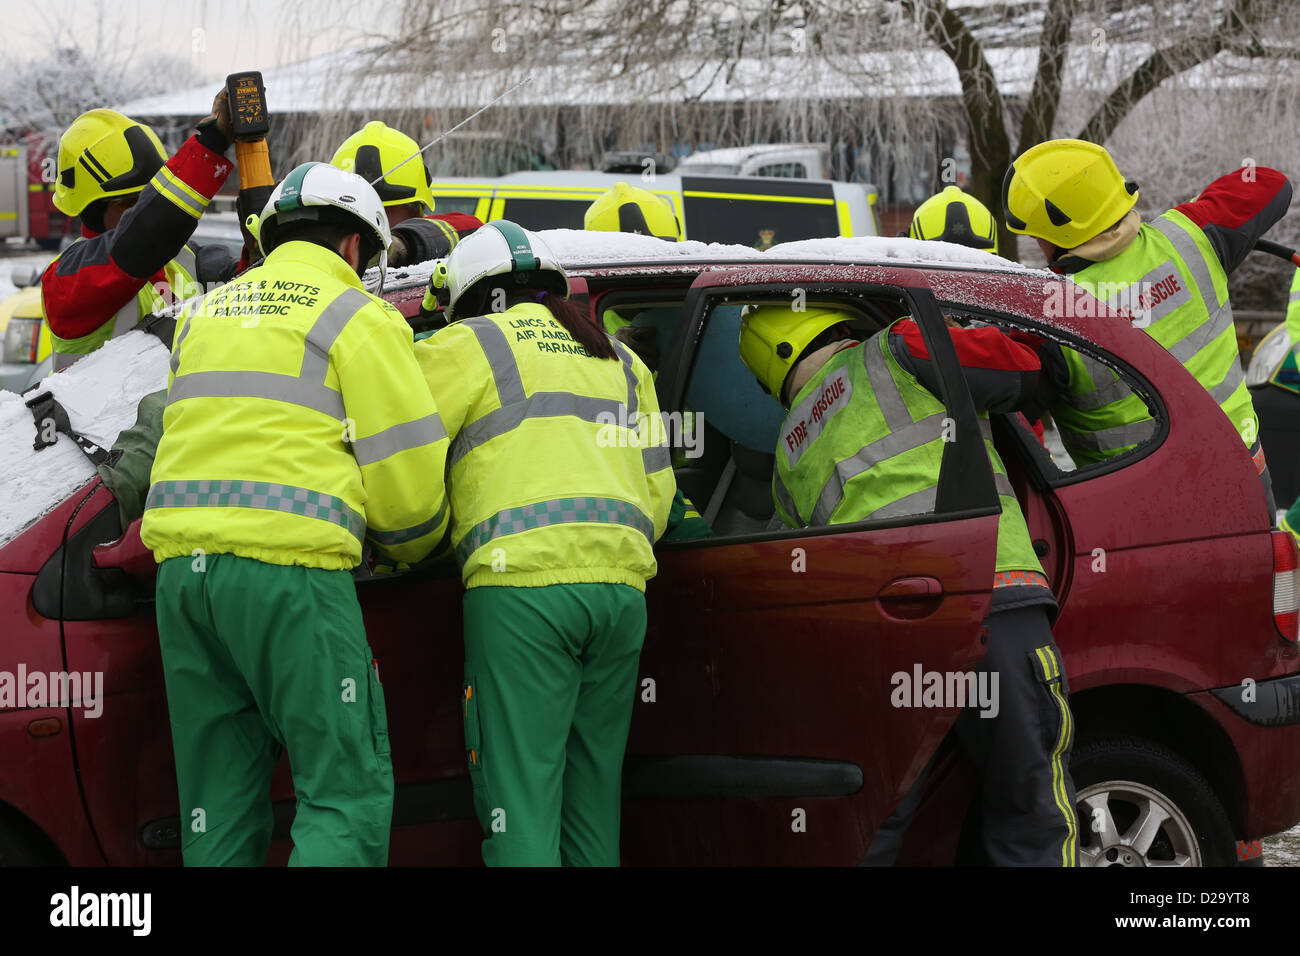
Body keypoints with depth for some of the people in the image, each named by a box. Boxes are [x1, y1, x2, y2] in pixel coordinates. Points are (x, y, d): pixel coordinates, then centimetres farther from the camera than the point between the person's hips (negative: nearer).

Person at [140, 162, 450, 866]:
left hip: (183, 565, 7)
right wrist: (410, 545, 18)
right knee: (347, 789, -4)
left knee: (218, 806, 11)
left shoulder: (205, 312, 24)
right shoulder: (355, 317, 2)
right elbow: (409, 472, -1)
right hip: (288, 569, -7)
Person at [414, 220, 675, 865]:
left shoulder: (468, 346, 8)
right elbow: (657, 491, 24)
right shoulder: (621, 362, 26)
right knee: (591, 793, 11)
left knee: (521, 795, -7)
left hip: (522, 582, -6)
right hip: (623, 584, 6)